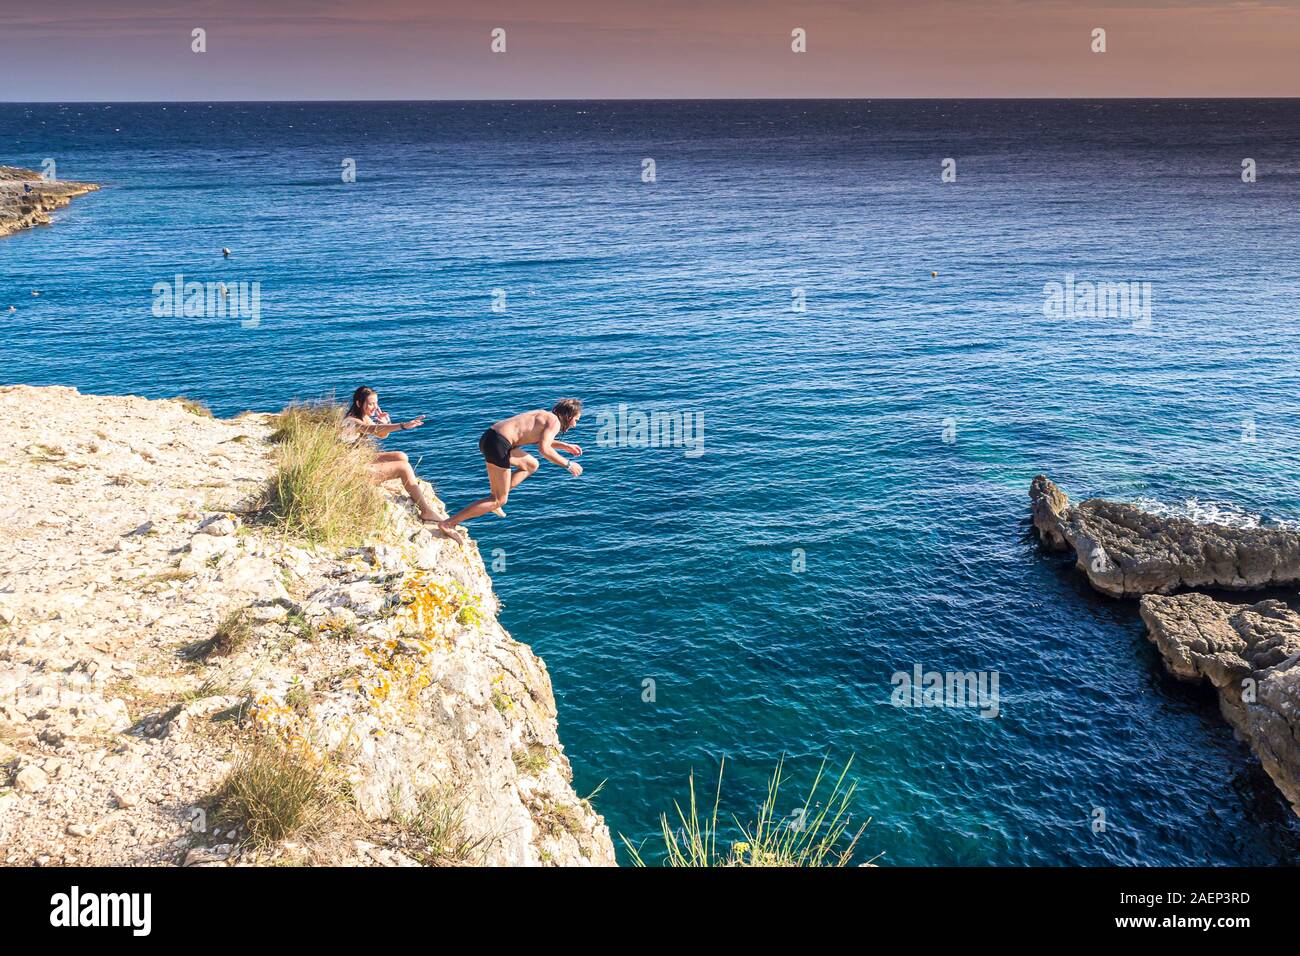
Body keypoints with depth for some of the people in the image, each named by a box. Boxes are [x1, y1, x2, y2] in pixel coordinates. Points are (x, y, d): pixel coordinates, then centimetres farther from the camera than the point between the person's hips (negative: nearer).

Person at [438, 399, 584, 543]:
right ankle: (449, 523, -4)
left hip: (490, 437, 9)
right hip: (498, 444, -9)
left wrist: (565, 446, 39)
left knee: (532, 465, 27)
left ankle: (494, 499, 18)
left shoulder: (543, 415, 23)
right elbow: (544, 449, -19)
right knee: (499, 500, -1)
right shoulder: (554, 421, -4)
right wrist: (568, 464, -10)